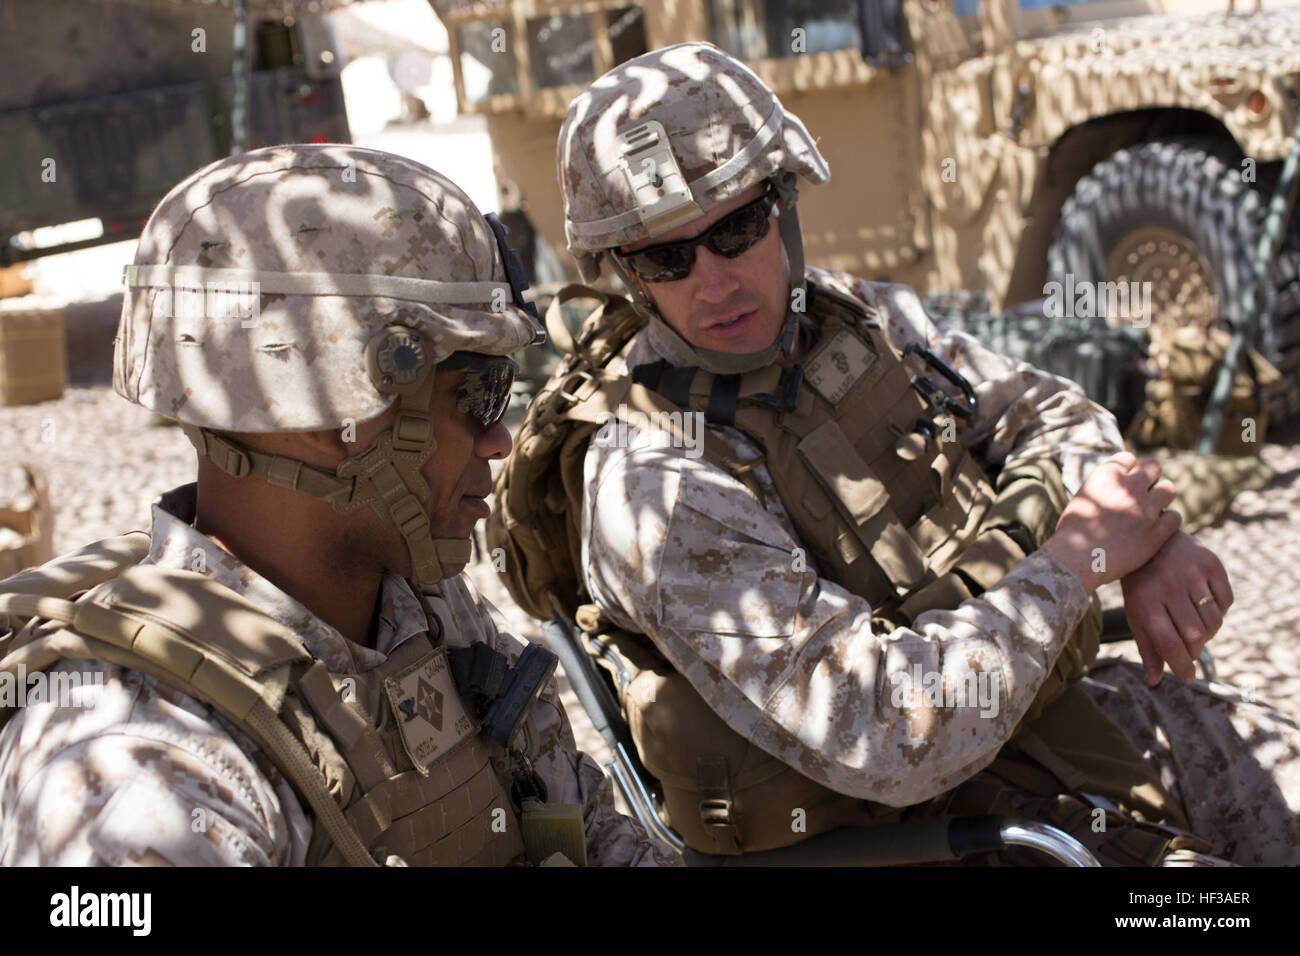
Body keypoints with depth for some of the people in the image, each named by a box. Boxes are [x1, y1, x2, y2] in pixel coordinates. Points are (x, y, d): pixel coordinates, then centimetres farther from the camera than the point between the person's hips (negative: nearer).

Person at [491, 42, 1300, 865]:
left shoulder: (856, 316, -2)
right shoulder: (657, 492, -26)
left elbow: (1046, 414, 13)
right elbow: (892, 742, -31)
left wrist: (1147, 535, -9)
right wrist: (1078, 556, -20)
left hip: (1062, 699, 8)